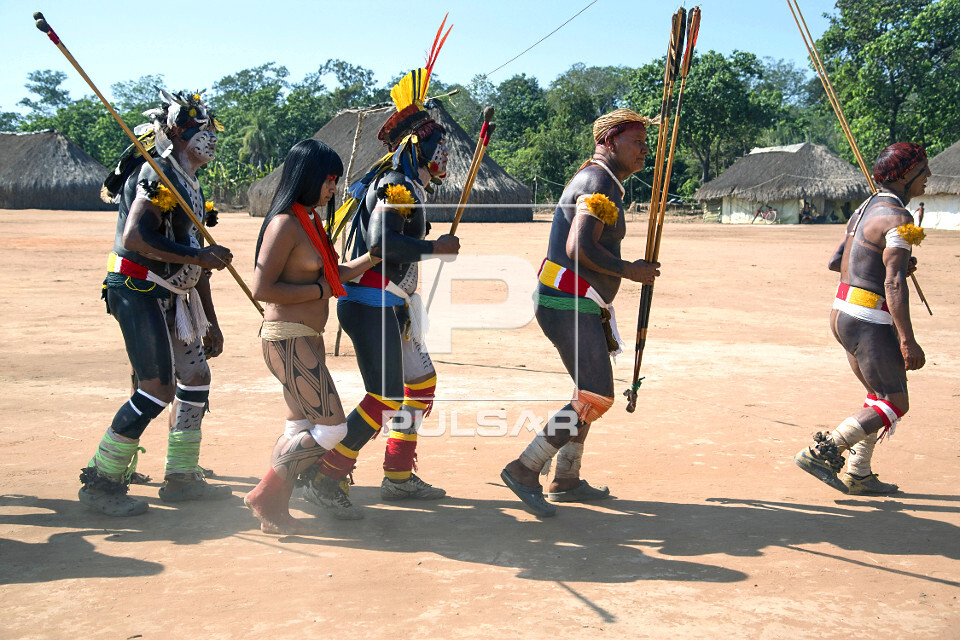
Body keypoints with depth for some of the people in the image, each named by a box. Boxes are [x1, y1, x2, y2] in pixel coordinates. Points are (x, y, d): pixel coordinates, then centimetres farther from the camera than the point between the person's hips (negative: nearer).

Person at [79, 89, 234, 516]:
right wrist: (200, 256, -23)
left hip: (167, 295, 10)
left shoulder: (188, 185, 18)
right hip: (138, 291, -10)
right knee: (159, 388, -12)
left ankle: (181, 478, 21)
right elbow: (134, 238, -26)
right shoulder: (158, 174, -12)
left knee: (196, 376, 11)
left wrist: (210, 321, 19)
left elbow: (194, 264, 20)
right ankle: (101, 483, 0)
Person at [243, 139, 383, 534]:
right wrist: (321, 289, -16)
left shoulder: (310, 221, 14)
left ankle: (275, 512, 23)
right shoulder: (285, 224, -16)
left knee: (300, 427, 15)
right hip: (289, 339, -10)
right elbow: (262, 289, -21)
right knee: (332, 427, -8)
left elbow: (332, 275, 20)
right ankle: (264, 495, 1)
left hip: (305, 339, 10)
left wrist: (374, 256, 12)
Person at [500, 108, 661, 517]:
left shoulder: (597, 181, 19)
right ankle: (524, 470, -6)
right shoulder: (599, 182, -14)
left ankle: (566, 481, 27)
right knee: (596, 398, -10)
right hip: (568, 306, -11)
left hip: (579, 304, 11)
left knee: (592, 391, 19)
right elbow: (579, 249, -27)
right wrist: (629, 271, -15)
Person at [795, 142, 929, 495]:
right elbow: (894, 284, -23)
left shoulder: (867, 207, 14)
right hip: (869, 321, -9)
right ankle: (821, 451, -10)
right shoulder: (897, 217, -15)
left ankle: (856, 474, 20)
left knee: (881, 396, 18)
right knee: (895, 404, -2)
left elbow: (835, 262, 19)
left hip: (844, 313, 10)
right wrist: (908, 340, -25)